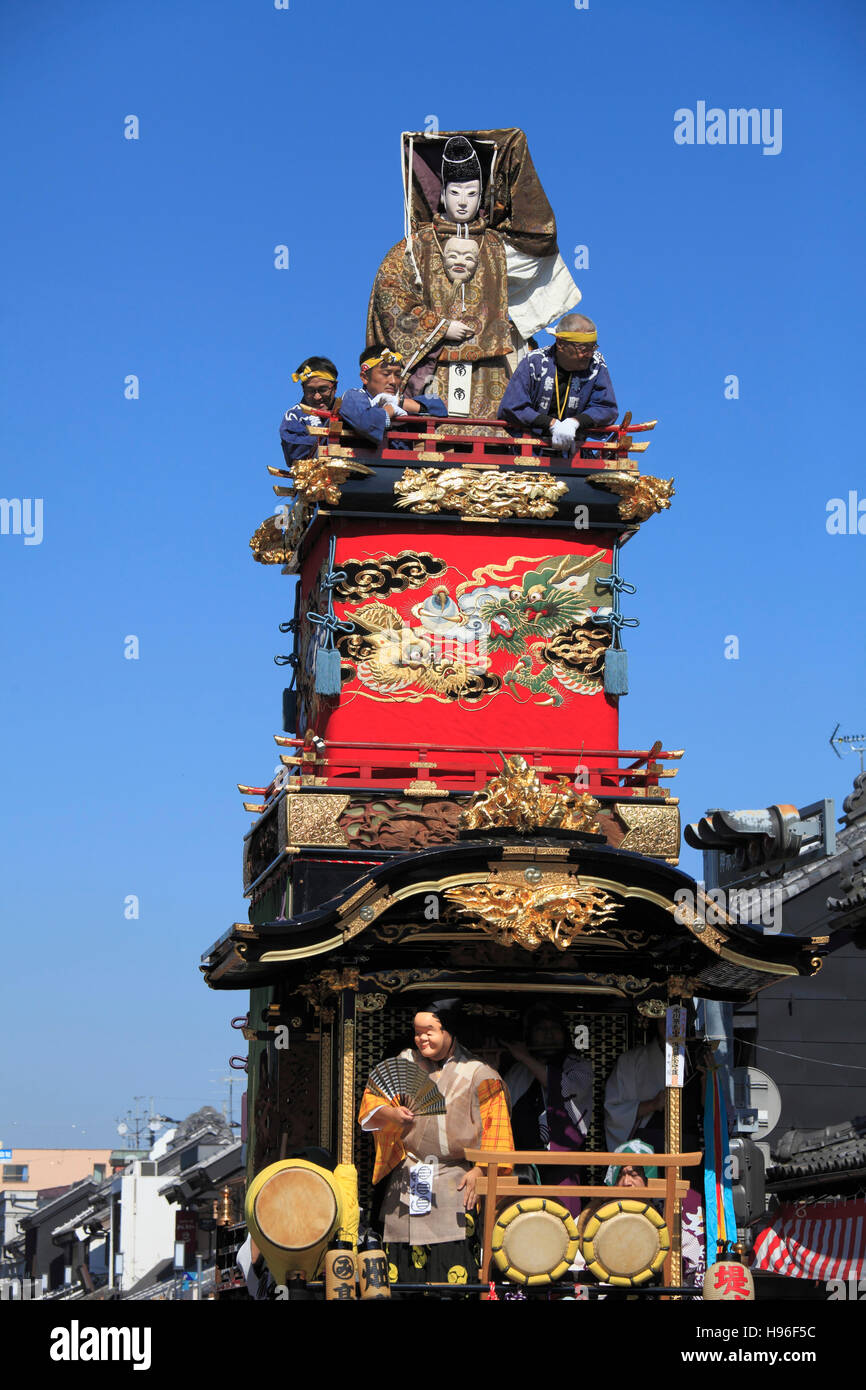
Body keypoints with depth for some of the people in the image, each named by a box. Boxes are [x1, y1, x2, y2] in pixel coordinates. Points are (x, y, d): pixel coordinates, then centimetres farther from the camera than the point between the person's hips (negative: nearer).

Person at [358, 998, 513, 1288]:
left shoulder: (477, 1074, 4)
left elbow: (494, 1128, 3)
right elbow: (372, 1100, 5)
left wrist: (478, 1171, -9)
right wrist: (391, 1113, -17)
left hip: (454, 1182, -2)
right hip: (407, 1178, 2)